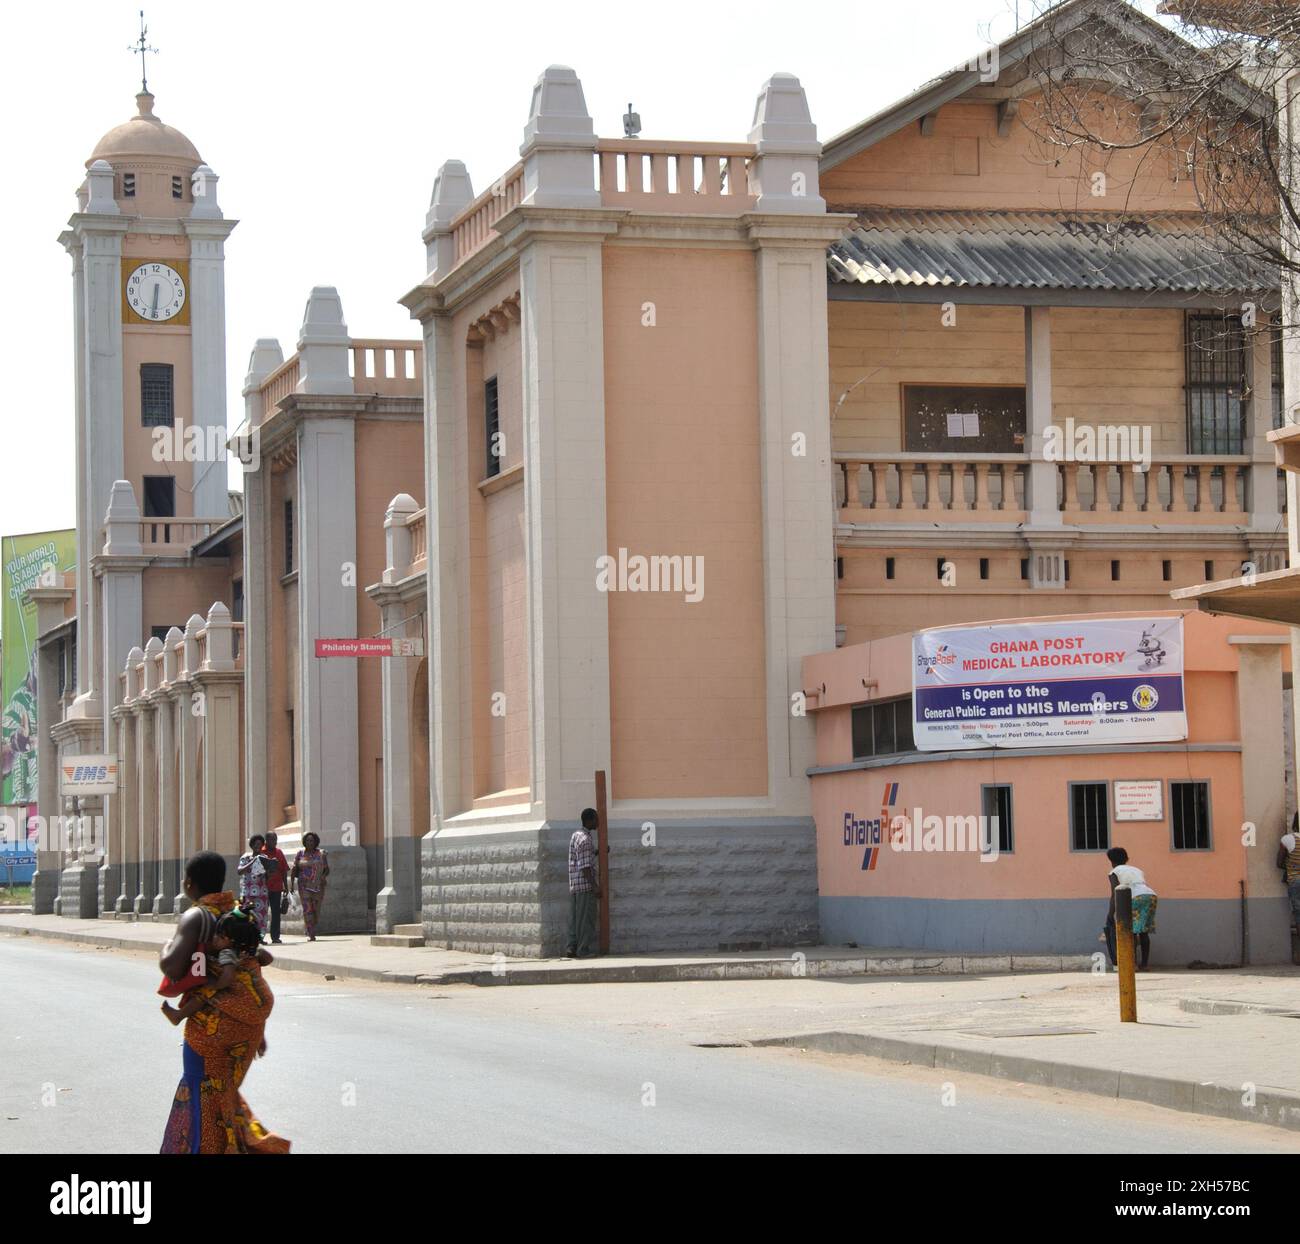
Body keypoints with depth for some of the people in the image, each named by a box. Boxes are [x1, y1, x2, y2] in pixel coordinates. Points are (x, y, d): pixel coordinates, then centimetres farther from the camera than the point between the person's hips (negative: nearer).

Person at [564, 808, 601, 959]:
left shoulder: (576, 834, 15)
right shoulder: (585, 839, -15)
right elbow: (585, 866, -19)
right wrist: (595, 886, -20)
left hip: (574, 885, 9)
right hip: (586, 884, -9)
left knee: (575, 919, 10)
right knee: (586, 919, -5)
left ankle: (572, 949, 10)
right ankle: (584, 950, -3)